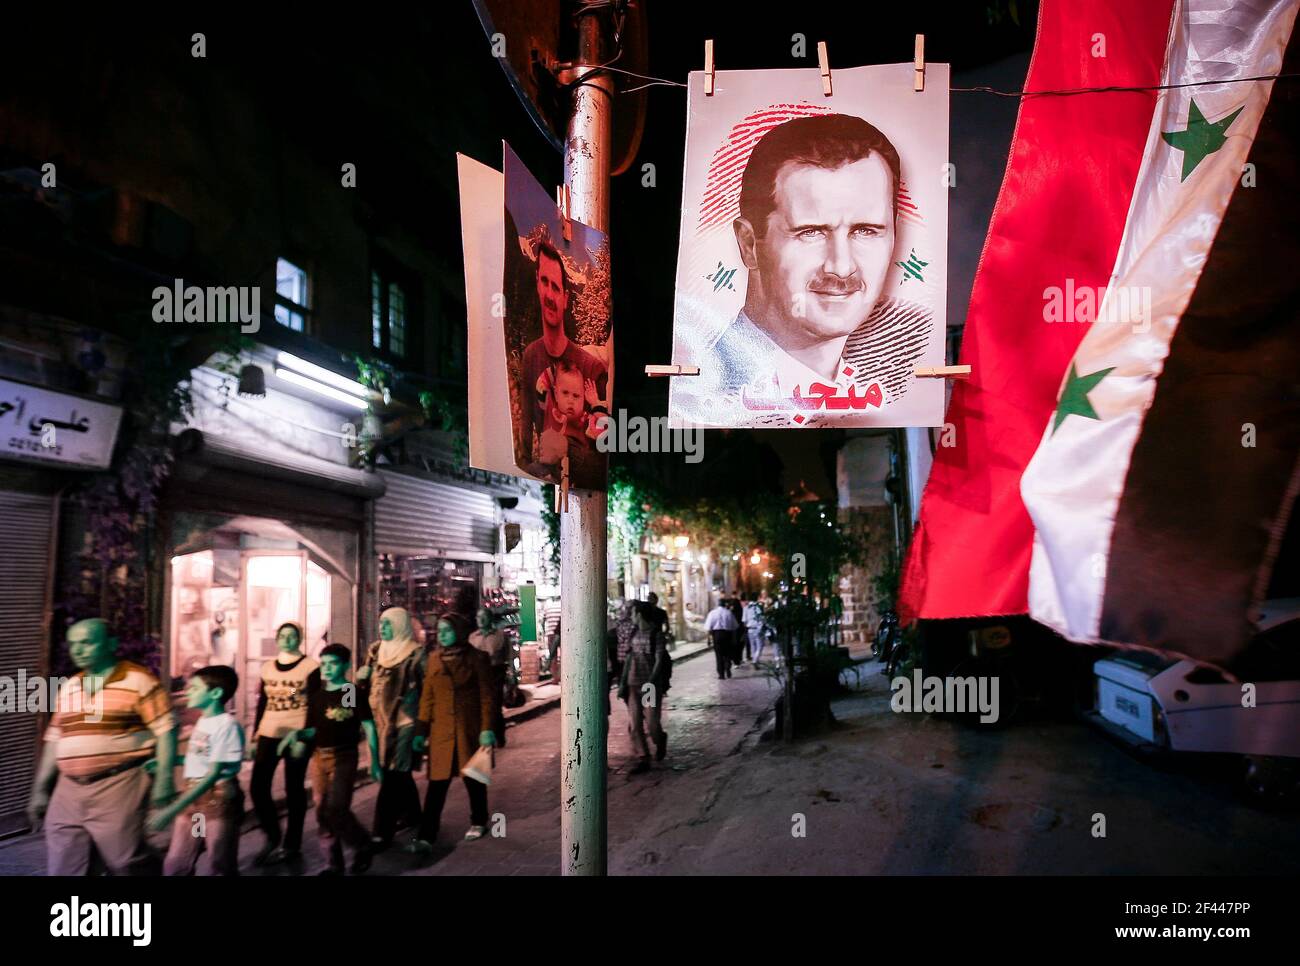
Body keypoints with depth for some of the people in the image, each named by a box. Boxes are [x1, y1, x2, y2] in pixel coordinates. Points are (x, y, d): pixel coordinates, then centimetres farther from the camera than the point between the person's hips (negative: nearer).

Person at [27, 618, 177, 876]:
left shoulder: (138, 681, -7)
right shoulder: (68, 687, 15)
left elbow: (165, 731, -10)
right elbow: (54, 741, 19)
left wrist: (164, 778, -17)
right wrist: (40, 789, 17)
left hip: (119, 787, -7)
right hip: (68, 791, 7)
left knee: (127, 866, 0)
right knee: (63, 868, 9)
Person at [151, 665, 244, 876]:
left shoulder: (227, 725, -19)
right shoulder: (202, 720, 8)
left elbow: (213, 774, -23)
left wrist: (172, 810, -26)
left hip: (220, 801, -8)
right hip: (192, 798, 8)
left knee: (221, 866, 5)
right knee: (175, 865, 12)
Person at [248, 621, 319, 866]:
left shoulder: (311, 666, -5)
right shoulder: (267, 667, 10)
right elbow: (262, 704, 15)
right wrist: (254, 737, 13)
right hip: (269, 734, 5)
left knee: (294, 790, 4)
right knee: (257, 788, 1)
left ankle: (291, 845, 18)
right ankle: (272, 838, 23)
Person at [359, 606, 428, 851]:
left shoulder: (417, 654, -9)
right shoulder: (375, 651, 10)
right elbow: (366, 683, 19)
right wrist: (362, 677, -3)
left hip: (404, 722, -6)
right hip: (379, 720, 6)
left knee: (393, 775, -7)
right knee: (399, 773, 17)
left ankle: (383, 832, -3)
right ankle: (412, 814, 36)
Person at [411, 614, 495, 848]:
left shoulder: (476, 658, -5)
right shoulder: (434, 659, 5)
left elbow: (486, 695, -5)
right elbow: (427, 697, 7)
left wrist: (487, 728, -12)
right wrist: (421, 731, 4)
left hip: (470, 729, -2)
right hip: (441, 730, 2)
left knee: (473, 778, 12)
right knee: (437, 783, -2)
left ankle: (479, 822, 33)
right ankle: (426, 837, -1)